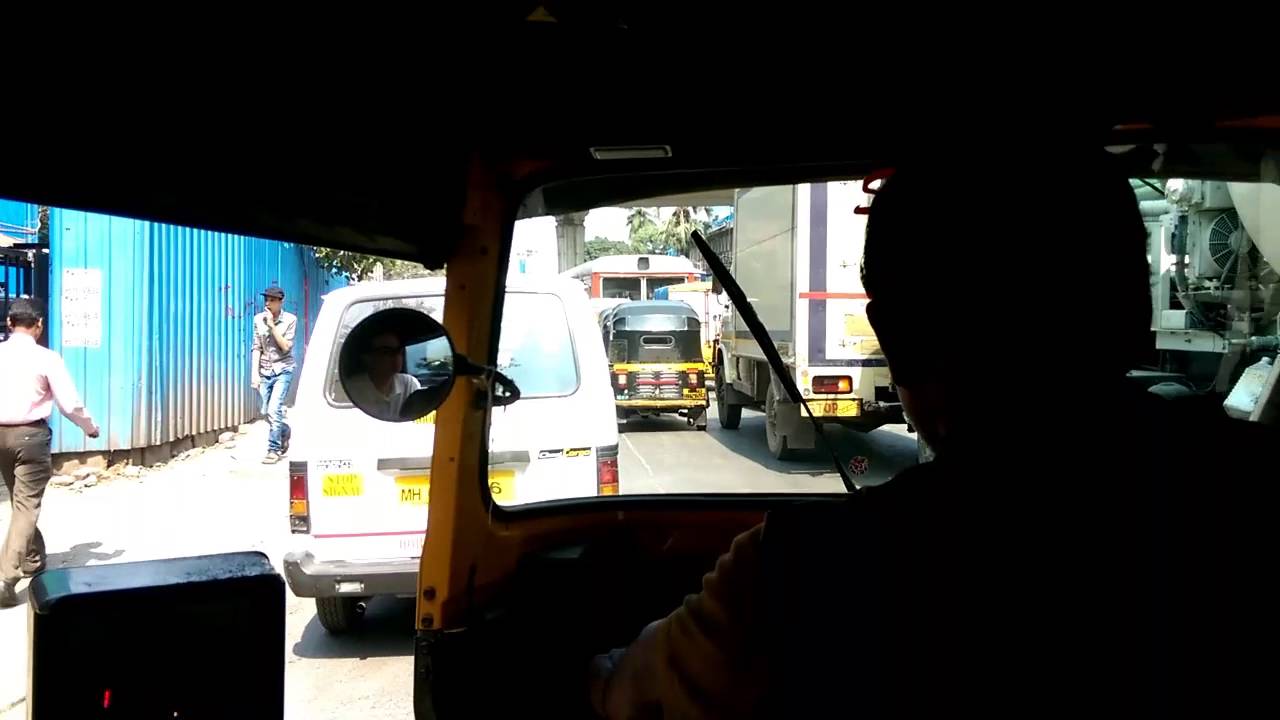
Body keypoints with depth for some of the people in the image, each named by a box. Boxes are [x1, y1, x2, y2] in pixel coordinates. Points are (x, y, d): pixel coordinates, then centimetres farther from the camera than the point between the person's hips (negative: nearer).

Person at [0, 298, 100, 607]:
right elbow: (70, 404, -8)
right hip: (30, 434, -5)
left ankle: (32, 561, 37)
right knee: (27, 505, -1)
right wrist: (90, 427, 9)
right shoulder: (46, 358, -10)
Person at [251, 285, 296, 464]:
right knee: (266, 412, 8)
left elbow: (285, 347, -14)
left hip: (283, 370, -4)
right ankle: (284, 432, 37)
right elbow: (257, 347, 3)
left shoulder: (289, 320, -8)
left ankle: (273, 449, -1)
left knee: (274, 410, -14)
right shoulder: (259, 319, 1)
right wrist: (254, 372, -3)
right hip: (265, 371, 4)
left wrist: (272, 326, -20)